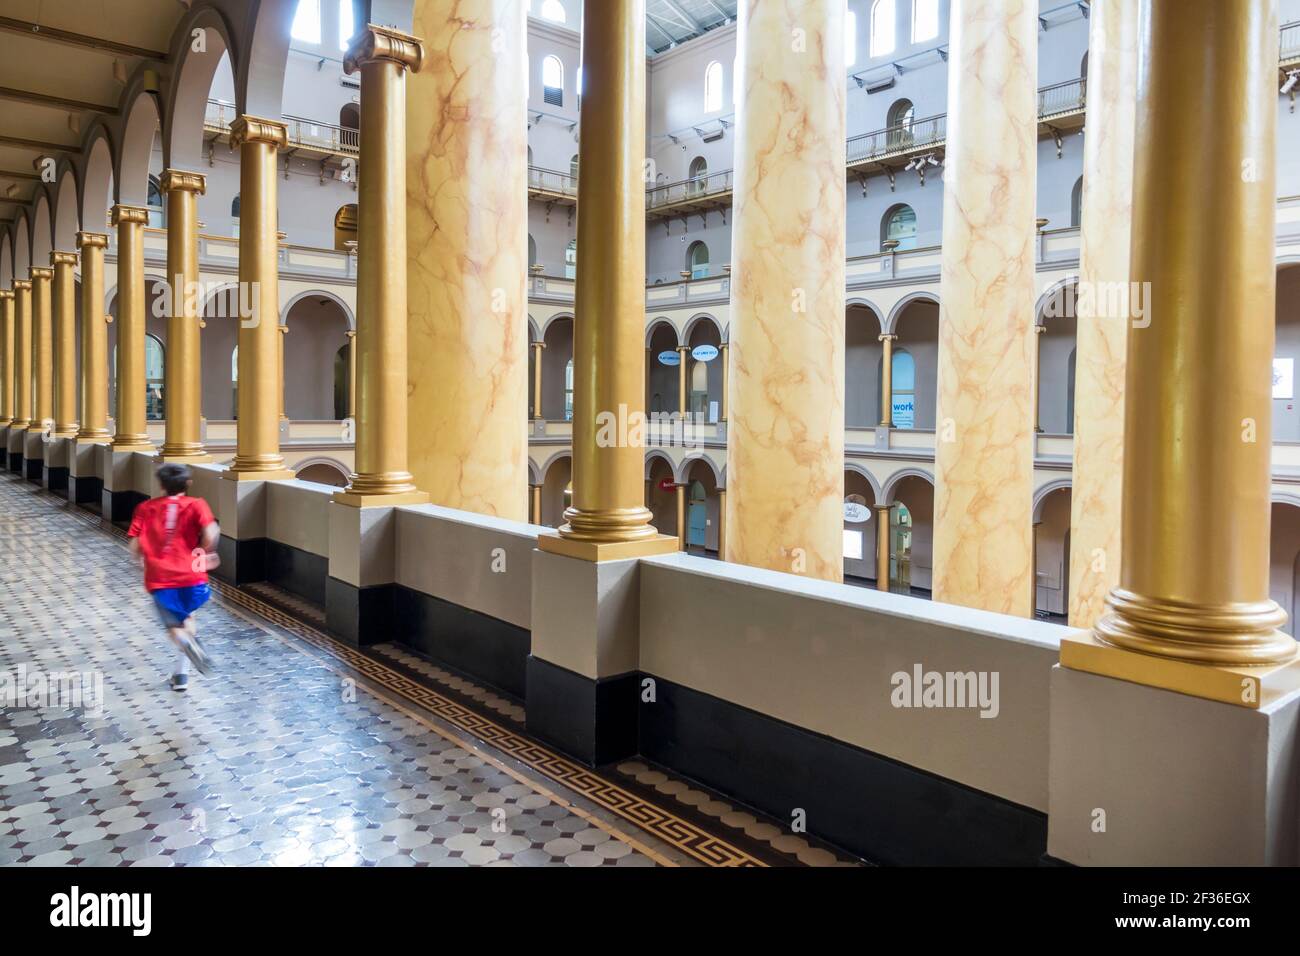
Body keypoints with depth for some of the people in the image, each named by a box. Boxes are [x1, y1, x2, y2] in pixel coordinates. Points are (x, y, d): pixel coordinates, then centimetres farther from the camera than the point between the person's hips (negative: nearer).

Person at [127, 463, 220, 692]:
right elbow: (211, 533, -15)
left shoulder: (146, 508, 10)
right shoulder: (196, 505, 3)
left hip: (158, 578, 1)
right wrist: (204, 553, 2)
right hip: (190, 575, 0)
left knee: (175, 627, 11)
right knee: (188, 616, 24)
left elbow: (135, 546, 3)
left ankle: (186, 641, -27)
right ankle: (181, 672, 8)